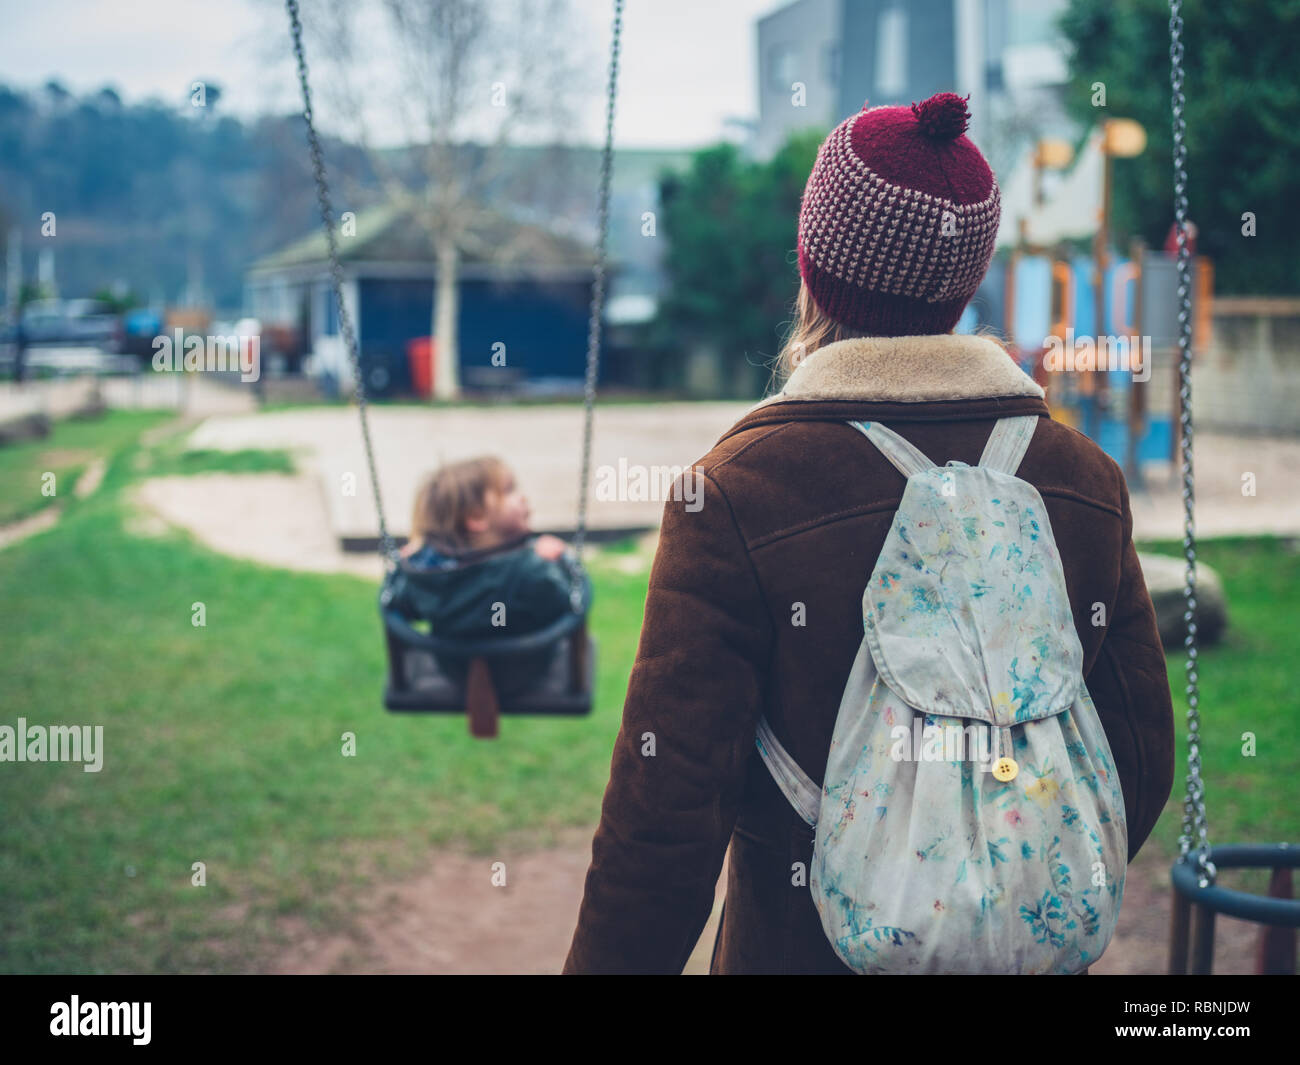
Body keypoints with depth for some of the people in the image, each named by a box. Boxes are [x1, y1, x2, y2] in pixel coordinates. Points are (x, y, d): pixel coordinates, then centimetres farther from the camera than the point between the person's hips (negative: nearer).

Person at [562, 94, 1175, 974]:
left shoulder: (736, 493, -19)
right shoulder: (1086, 479, -5)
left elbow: (666, 808, -19)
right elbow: (1139, 766, 3)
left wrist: (606, 962, -6)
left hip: (800, 946, -4)